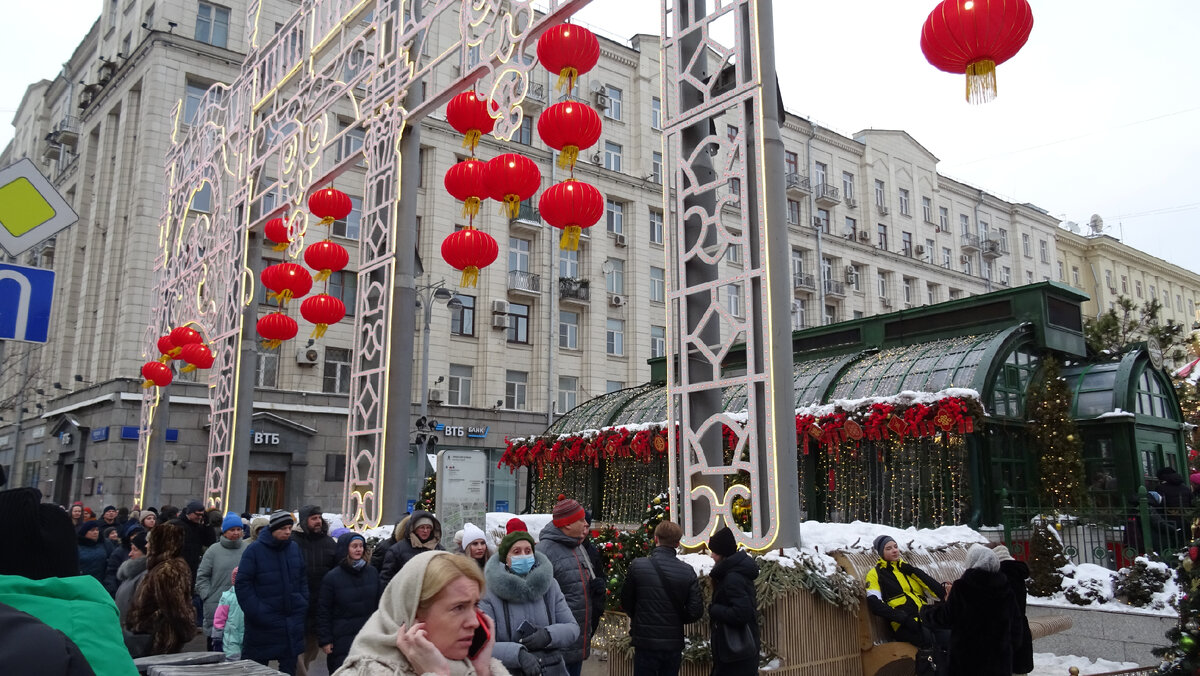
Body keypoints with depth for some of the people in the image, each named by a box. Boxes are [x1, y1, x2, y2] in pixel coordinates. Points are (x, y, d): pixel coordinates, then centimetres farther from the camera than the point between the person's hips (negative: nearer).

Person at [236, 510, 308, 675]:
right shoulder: (254, 550, -8)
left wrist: (303, 603, 3)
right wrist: (256, 611, -16)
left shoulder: (295, 548, 7)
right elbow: (242, 584, -10)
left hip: (293, 623, 4)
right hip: (263, 624, -4)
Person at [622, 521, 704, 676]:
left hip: (645, 641, -2)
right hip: (674, 644, 2)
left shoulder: (637, 566, -11)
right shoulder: (687, 571, -7)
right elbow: (696, 611, -7)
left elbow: (626, 601, -1)